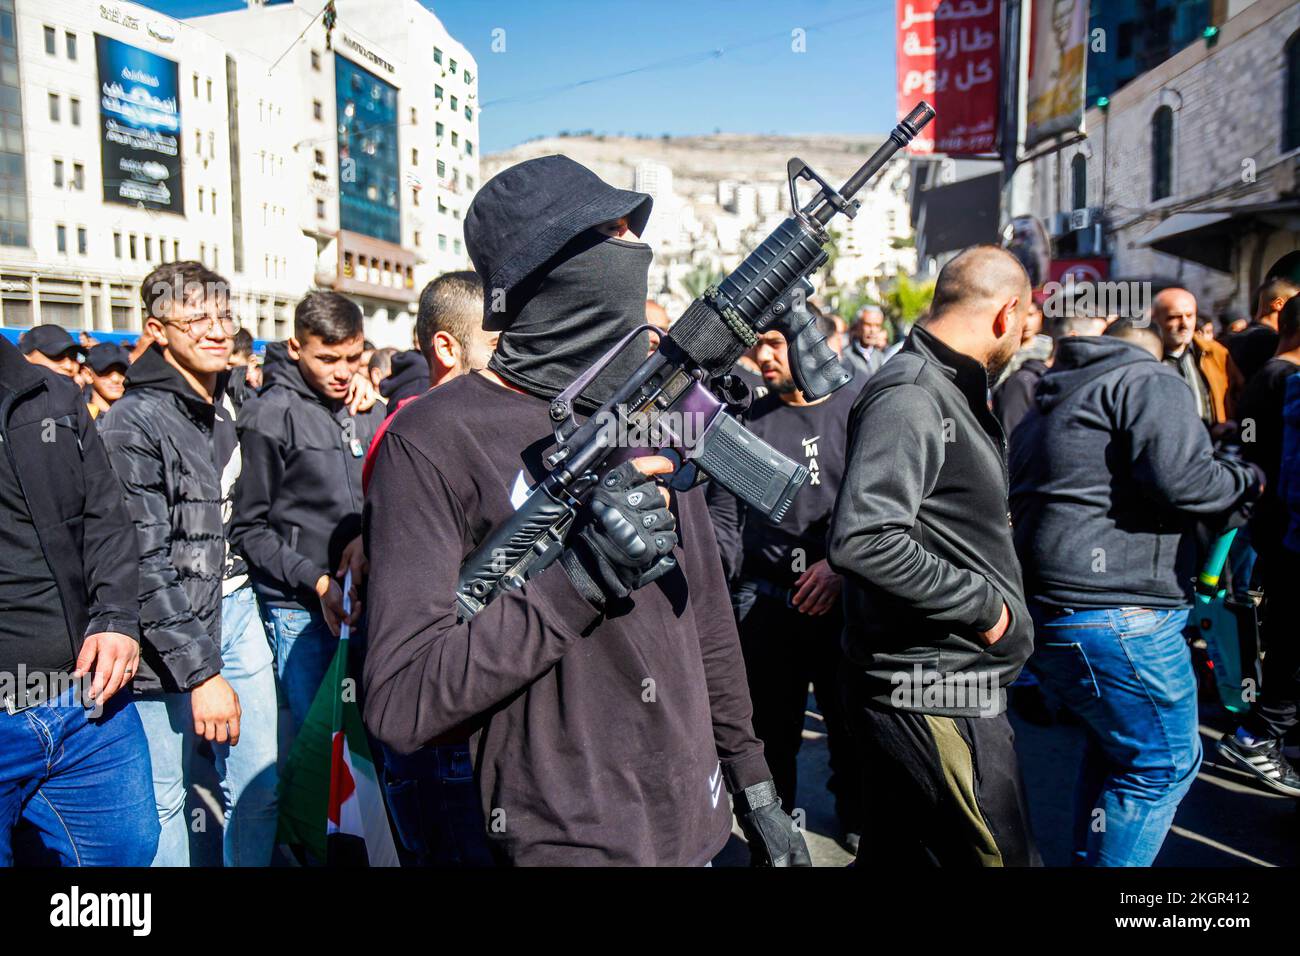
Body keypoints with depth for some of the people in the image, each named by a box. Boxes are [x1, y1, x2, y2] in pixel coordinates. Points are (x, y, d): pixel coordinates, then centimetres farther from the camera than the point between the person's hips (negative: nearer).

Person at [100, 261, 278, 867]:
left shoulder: (235, 403, 9)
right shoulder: (132, 424, -13)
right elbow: (146, 564, -17)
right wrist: (200, 672, -19)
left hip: (237, 607, 6)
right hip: (168, 630, -6)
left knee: (259, 788, 11)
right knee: (164, 800, 5)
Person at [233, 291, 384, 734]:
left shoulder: (371, 411, 9)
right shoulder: (269, 415, -7)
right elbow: (249, 528, -7)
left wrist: (370, 535, -8)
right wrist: (316, 581, -15)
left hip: (366, 594, 5)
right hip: (298, 607, -5)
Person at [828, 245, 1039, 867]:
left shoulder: (942, 390, 15)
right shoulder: (909, 396, -18)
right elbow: (863, 539, -30)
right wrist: (984, 605, -20)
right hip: (936, 700, -10)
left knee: (898, 852, 20)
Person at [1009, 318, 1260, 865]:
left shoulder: (1046, 405, 23)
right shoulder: (1151, 383, -3)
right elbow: (1178, 480, -17)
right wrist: (1246, 480, 0)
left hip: (1041, 613, 9)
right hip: (1113, 612, -9)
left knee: (1114, 744, 24)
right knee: (1163, 764, 4)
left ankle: (1088, 856, 32)